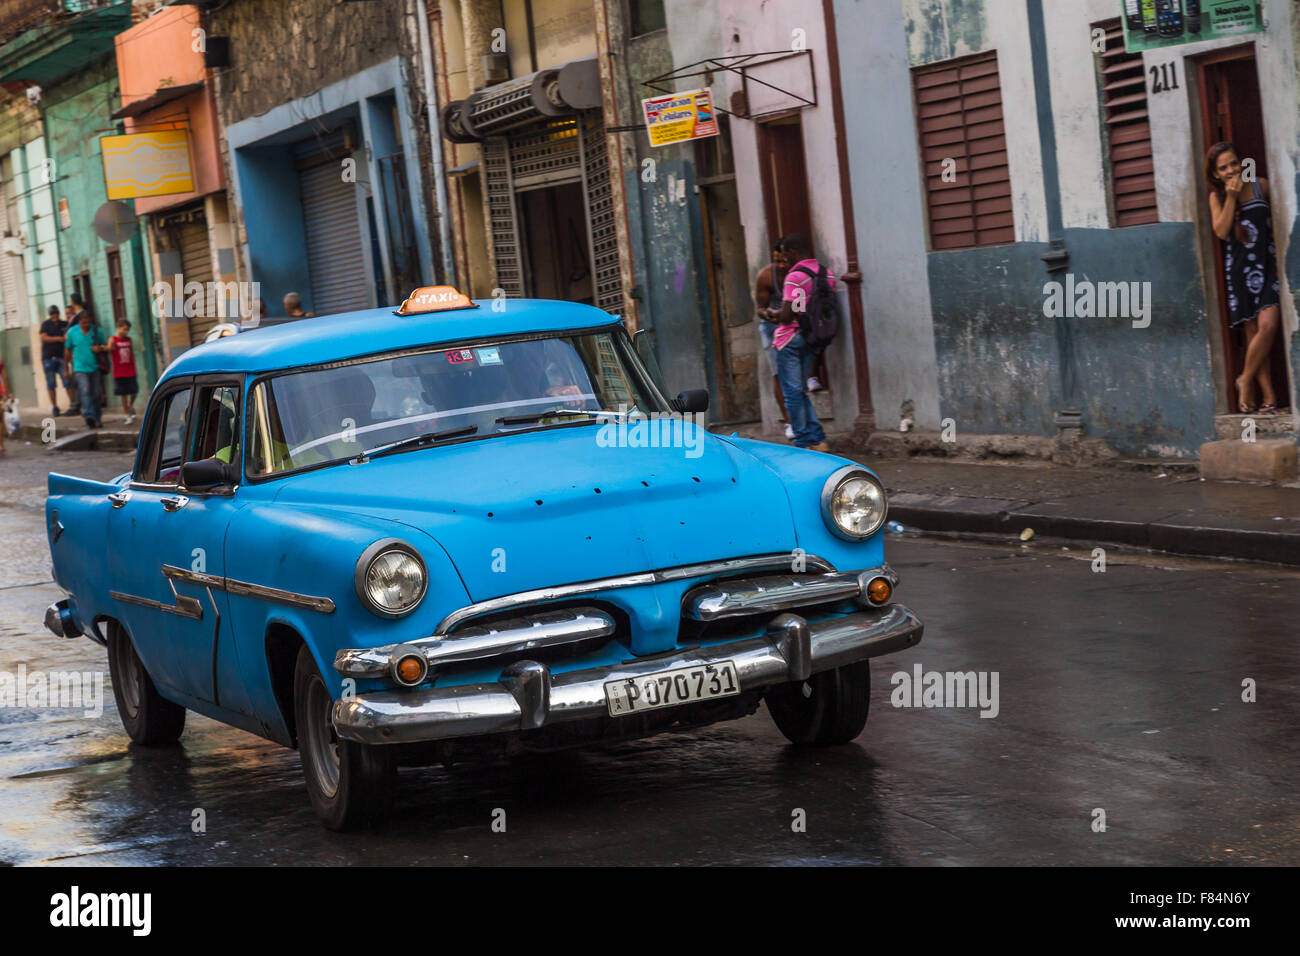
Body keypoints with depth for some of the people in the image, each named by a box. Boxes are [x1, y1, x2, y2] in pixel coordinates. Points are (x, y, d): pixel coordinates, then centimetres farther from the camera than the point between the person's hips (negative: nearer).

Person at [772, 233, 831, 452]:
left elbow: (787, 315, -20)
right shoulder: (826, 274, 6)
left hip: (791, 337, -7)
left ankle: (804, 443, 1)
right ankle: (818, 440, 10)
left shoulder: (795, 276, -17)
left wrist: (777, 317, 1)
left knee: (793, 392, 1)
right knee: (801, 391, 17)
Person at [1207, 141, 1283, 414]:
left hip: (1267, 265, 0)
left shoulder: (1260, 186, 4)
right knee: (1253, 331, -1)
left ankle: (1246, 378, 1)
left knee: (1267, 326, -17)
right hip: (1240, 270, 0)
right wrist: (1231, 197, -15)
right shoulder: (1217, 197, 3)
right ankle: (1268, 396, 1)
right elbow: (1221, 231, -12)